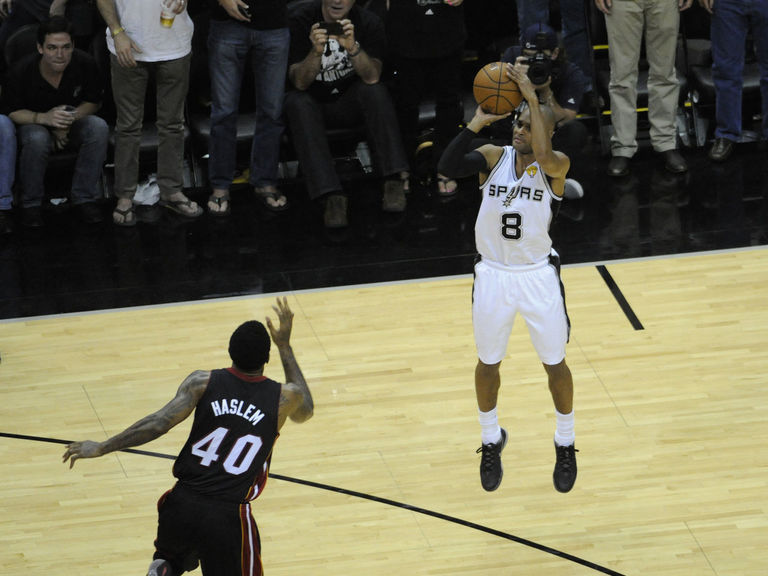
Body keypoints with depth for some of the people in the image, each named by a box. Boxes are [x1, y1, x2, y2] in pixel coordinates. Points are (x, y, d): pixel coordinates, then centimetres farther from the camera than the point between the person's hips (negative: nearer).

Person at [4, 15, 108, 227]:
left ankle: (85, 198, -16)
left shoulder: (85, 64, -19)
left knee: (99, 128, -29)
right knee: (37, 139, -38)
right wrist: (44, 118, -33)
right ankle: (31, 203, -15)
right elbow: (12, 112, -13)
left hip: (74, 123, 2)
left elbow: (93, 103, -2)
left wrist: (69, 119, -21)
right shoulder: (22, 71, -24)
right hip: (33, 123, -2)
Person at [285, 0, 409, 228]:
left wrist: (353, 48, -40)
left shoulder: (369, 22, -10)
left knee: (374, 91, -29)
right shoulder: (301, 21, -14)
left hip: (350, 104, 1)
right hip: (314, 104, -1)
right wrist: (316, 52, -38)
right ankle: (333, 196, -42)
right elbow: (299, 83, -20)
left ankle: (393, 181, -31)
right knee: (296, 102, -33)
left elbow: (372, 77, -22)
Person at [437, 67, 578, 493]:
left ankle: (565, 445, 30)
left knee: (554, 362, 10)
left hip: (538, 276, -2)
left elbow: (542, 155, -37)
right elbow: (447, 167, -22)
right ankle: (490, 442, 36)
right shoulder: (493, 157, -6)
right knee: (488, 362, 14)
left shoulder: (556, 166, -12)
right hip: (493, 274, 2)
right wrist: (477, 123, -28)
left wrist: (533, 97, -33)